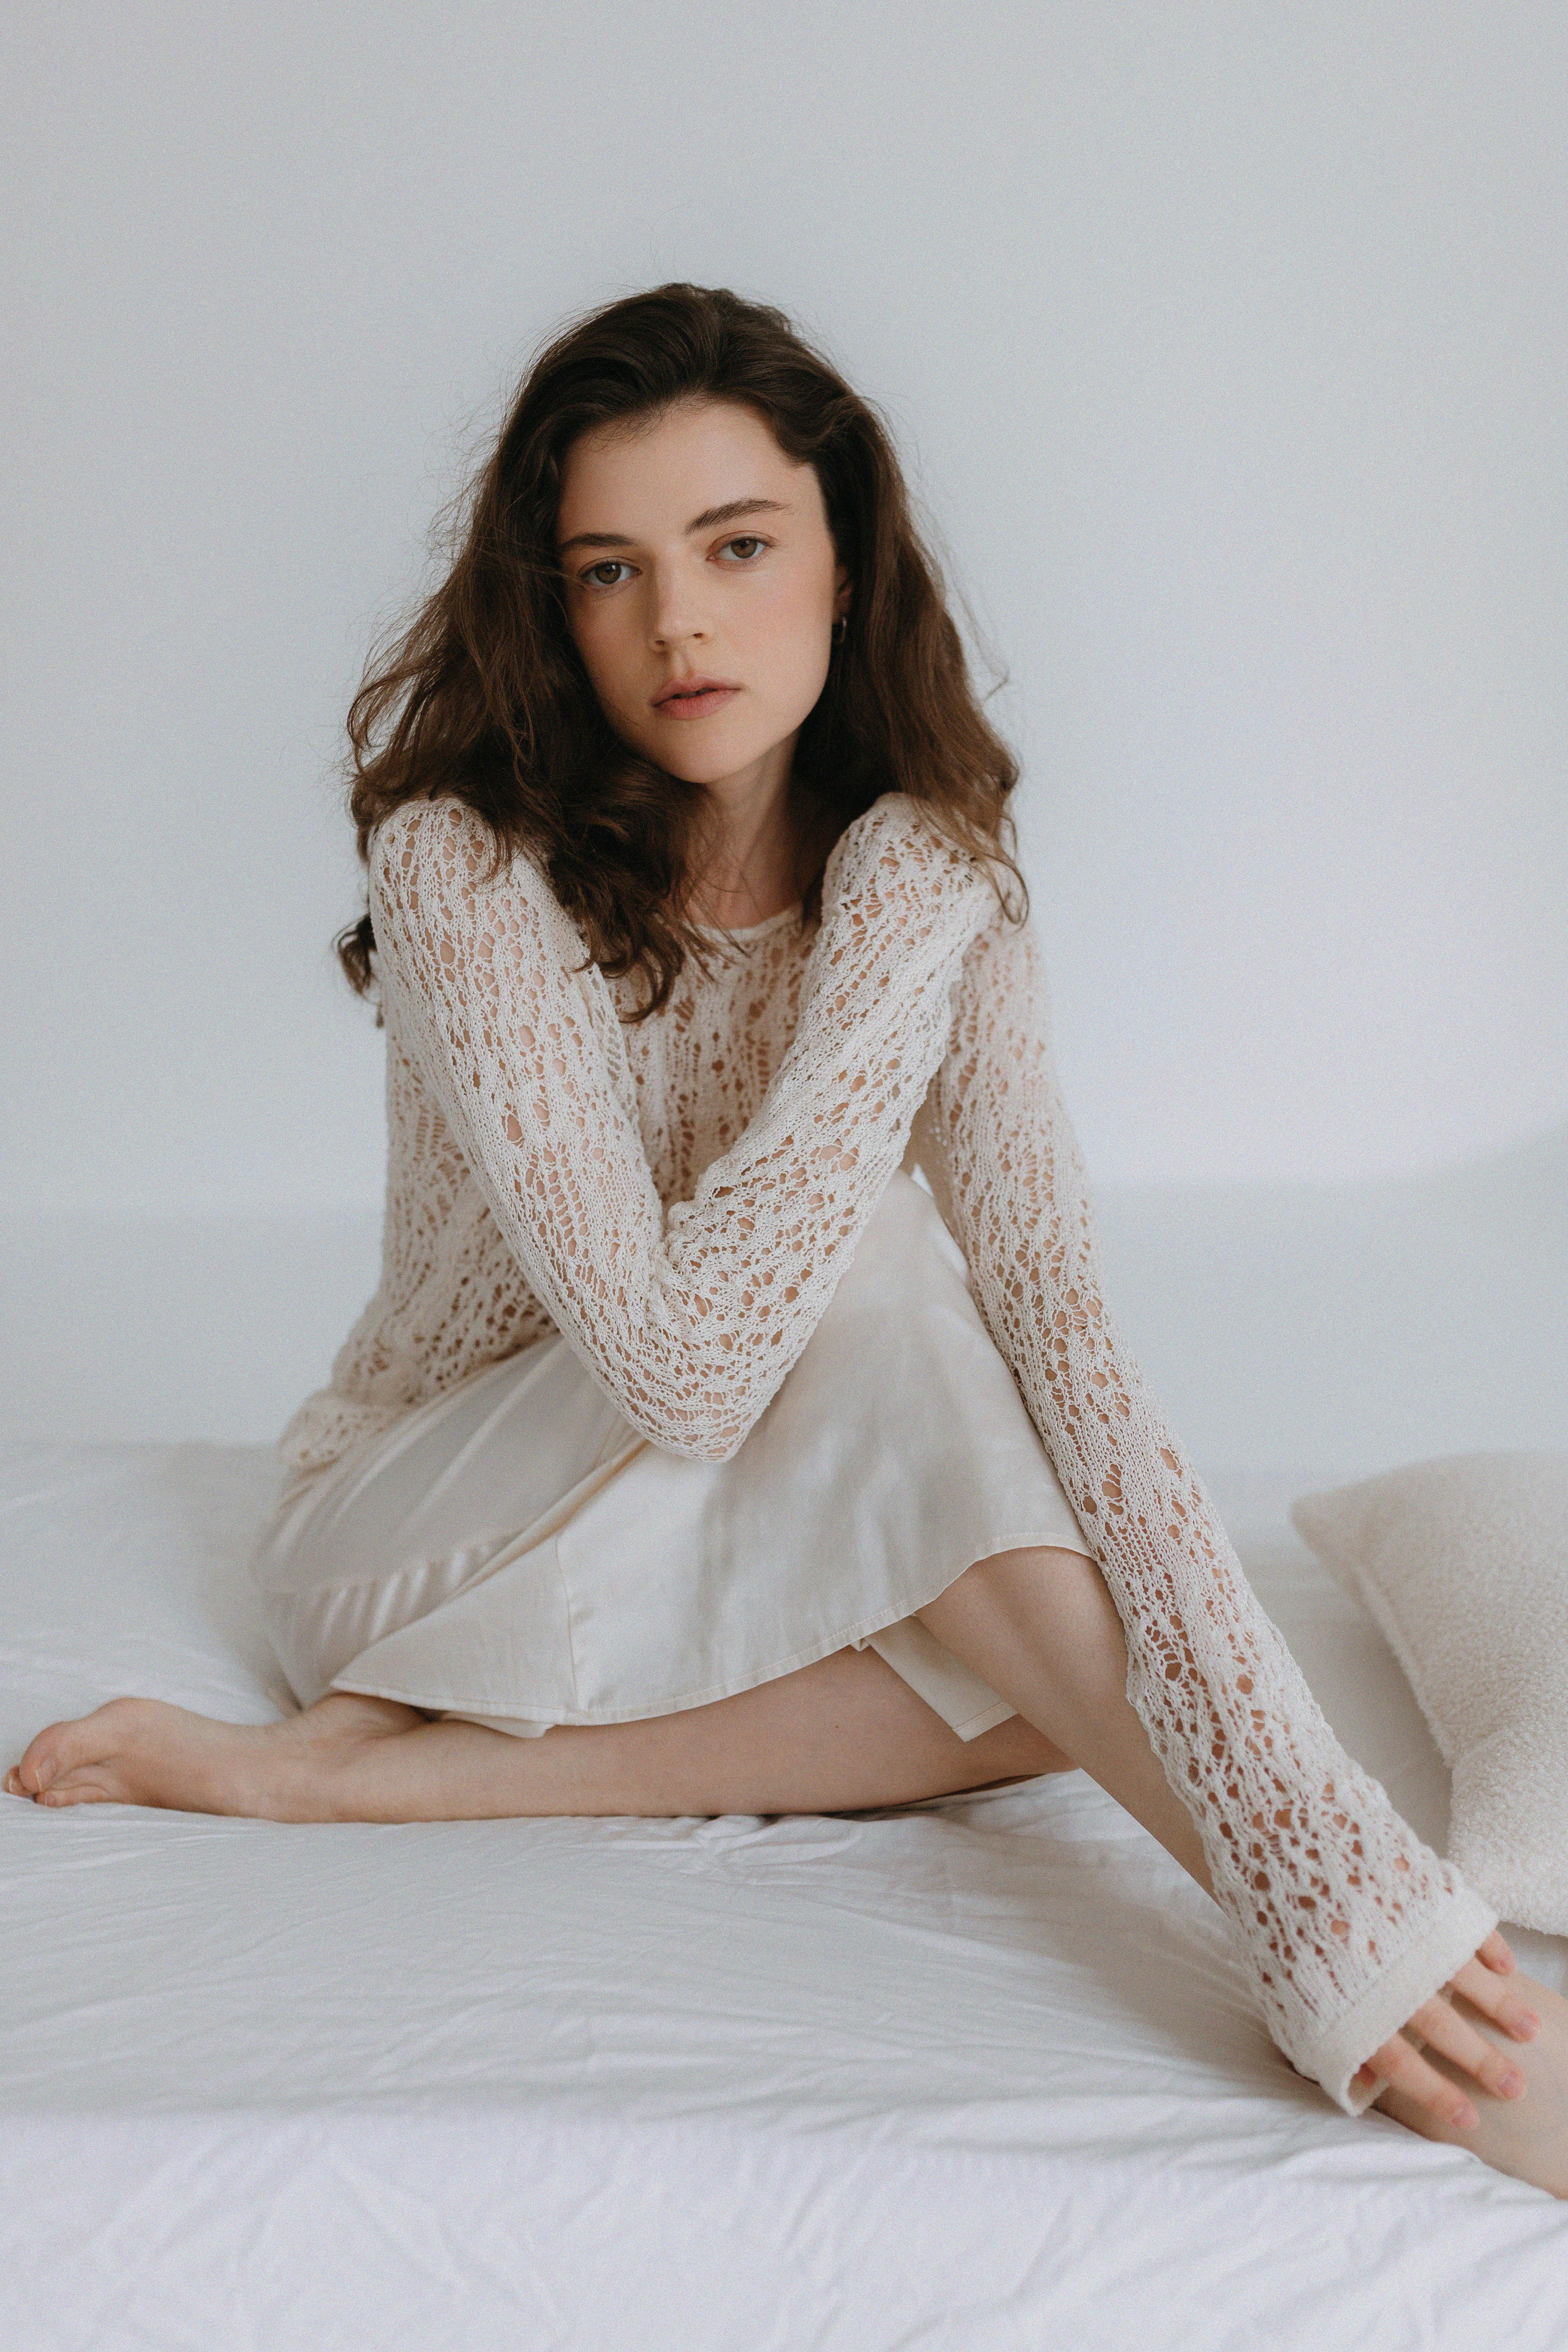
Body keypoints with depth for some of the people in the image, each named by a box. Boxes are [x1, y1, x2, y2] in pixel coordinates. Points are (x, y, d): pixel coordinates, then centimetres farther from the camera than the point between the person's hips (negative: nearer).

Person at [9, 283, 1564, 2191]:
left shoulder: (939, 892, -12)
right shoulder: (462, 865, -23)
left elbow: (1065, 1352, -25)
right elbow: (681, 1370, -33)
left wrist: (1317, 1854, -37)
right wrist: (884, 964, -29)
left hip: (751, 1538, 4)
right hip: (422, 1522, -4)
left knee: (1058, 1661, -27)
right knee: (867, 1259, -31)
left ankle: (372, 1770, -21)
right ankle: (1384, 1952, -32)